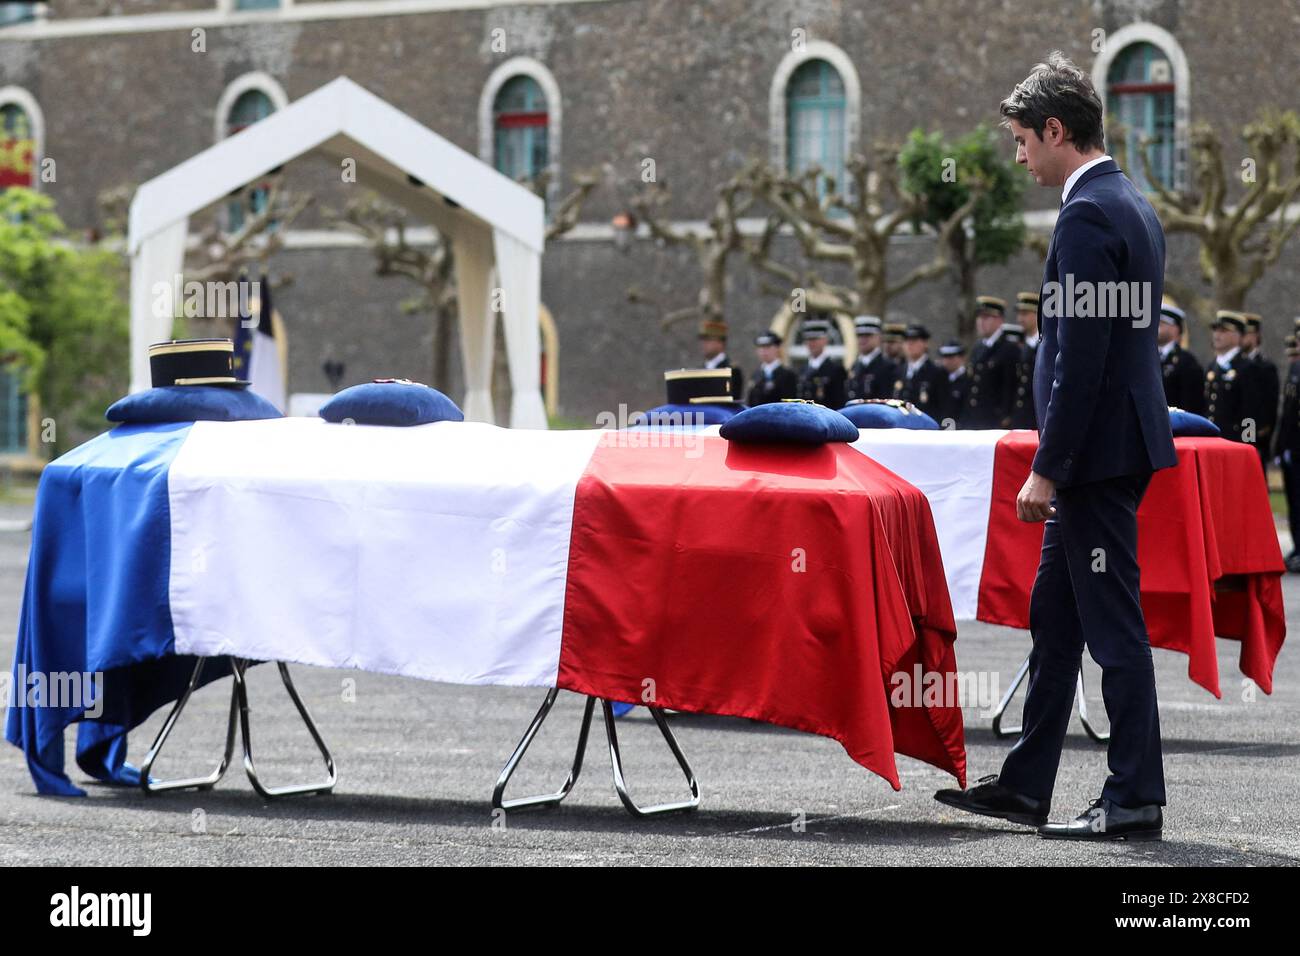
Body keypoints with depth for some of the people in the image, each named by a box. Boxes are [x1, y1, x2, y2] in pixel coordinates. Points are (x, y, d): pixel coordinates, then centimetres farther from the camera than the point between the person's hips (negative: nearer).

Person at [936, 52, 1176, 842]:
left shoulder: (1087, 215, -18)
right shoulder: (1134, 206, 14)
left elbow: (1081, 355, -22)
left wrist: (1047, 471, -19)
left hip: (1097, 451, -11)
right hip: (1114, 446, 11)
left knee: (1113, 626, -4)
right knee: (1054, 620, 16)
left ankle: (1136, 801, 2)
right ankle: (1026, 786, 23)